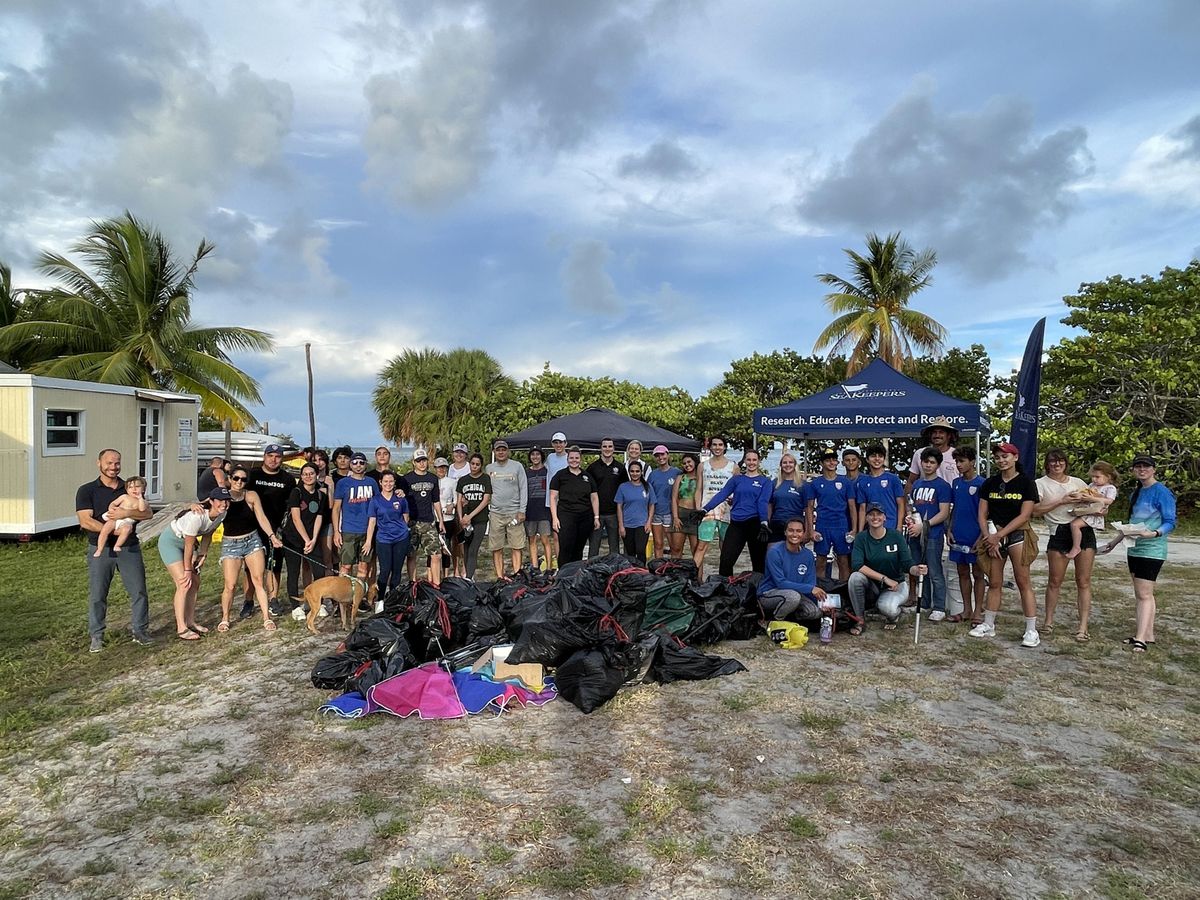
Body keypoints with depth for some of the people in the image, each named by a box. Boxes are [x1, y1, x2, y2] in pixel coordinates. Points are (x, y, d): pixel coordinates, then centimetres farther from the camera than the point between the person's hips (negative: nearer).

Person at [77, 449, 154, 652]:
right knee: (97, 595, 2)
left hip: (129, 547, 2)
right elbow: (85, 521, -9)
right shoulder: (87, 491, 2)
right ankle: (96, 636, 14)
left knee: (139, 591, 2)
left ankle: (140, 631, 14)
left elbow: (147, 513, -1)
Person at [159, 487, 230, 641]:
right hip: (170, 541, -8)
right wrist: (187, 570, -17)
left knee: (195, 583, 7)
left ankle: (190, 622, 18)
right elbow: (189, 546, -26)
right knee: (184, 584, -14)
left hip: (186, 541, 8)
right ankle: (181, 628, -10)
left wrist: (203, 554, -2)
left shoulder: (222, 514, -13)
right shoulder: (197, 516, -36)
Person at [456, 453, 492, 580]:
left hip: (481, 519, -3)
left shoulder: (486, 479, 2)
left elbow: (486, 501, -4)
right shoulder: (463, 480, 10)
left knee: (473, 550, -11)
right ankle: (470, 576, 11)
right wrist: (461, 519, -5)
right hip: (465, 520, 3)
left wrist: (470, 516, -9)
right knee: (466, 550, 3)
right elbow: (459, 501, 9)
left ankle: (469, 578, -15)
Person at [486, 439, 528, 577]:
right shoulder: (489, 469, 11)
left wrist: (522, 510, -5)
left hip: (514, 512, -2)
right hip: (495, 513, 2)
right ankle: (500, 577, 9)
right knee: (496, 548, 2)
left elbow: (523, 489, 2)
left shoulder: (517, 466, 4)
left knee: (516, 547, -3)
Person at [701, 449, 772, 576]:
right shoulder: (737, 479, 12)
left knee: (758, 561, 7)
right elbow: (722, 494, 3)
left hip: (754, 523, -2)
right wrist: (705, 509, -8)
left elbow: (763, 502, -9)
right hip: (736, 523, 2)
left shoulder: (765, 481, 5)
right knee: (726, 560, -5)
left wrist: (764, 523, -22)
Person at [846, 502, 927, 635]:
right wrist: (884, 578, -28)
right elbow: (856, 565, -21)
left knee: (886, 607, -34)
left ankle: (893, 616, 7)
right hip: (872, 585, 2)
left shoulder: (895, 536, -9)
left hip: (896, 585, -2)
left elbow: (907, 565, -12)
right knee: (855, 577, -31)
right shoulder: (861, 538, -7)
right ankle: (860, 620, -11)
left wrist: (916, 570, -37)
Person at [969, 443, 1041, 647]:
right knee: (994, 583, 9)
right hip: (993, 537, 4)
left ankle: (1032, 631, -1)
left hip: (1017, 535, -4)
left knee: (1023, 583, -4)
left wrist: (999, 535, -11)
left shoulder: (1026, 482, -3)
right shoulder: (989, 483, 8)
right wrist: (988, 538, -7)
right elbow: (982, 515, 6)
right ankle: (988, 625, 17)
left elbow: (1024, 516, -9)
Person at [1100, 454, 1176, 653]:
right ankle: (1147, 634, 17)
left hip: (1151, 551, -8)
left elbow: (1170, 523, -12)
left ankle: (1141, 639, -9)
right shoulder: (1136, 493, 15)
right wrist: (1115, 541, 25)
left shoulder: (1161, 492, -10)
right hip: (1134, 550, 8)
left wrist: (1154, 533, -29)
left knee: (1144, 594, -10)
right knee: (1141, 595, 11)